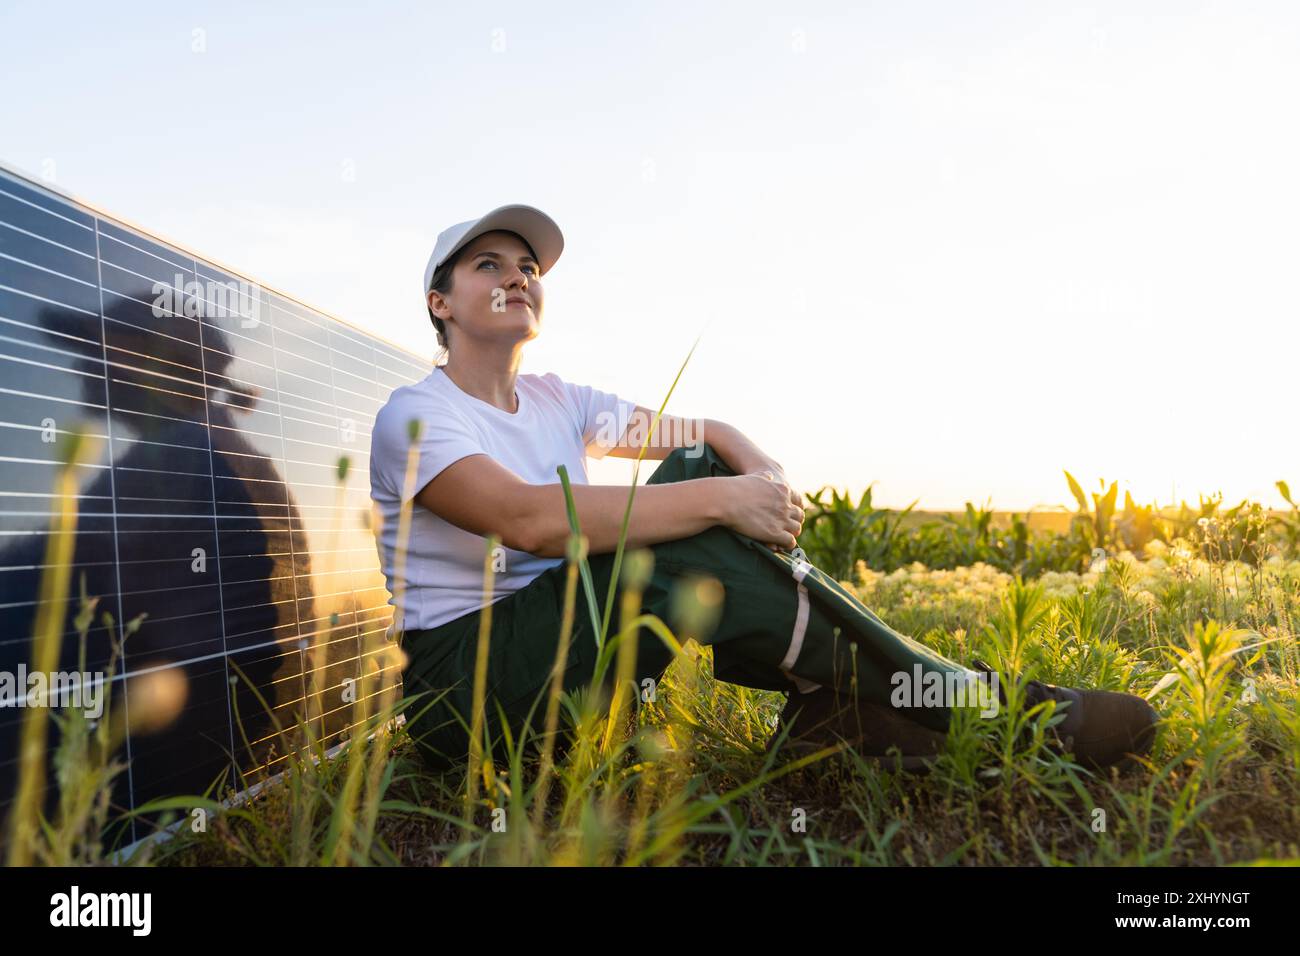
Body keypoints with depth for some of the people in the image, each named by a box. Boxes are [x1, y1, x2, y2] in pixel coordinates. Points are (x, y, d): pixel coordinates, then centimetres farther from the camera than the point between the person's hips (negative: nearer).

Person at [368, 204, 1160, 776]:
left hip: (570, 639, 7)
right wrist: (721, 500, -30)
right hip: (468, 682, -6)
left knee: (704, 467, -9)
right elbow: (530, 519, -29)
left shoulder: (557, 402, 11)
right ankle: (974, 708, -21)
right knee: (678, 550, -32)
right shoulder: (414, 416, -11)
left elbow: (707, 432, 9)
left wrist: (761, 471, -16)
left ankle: (837, 697, -16)